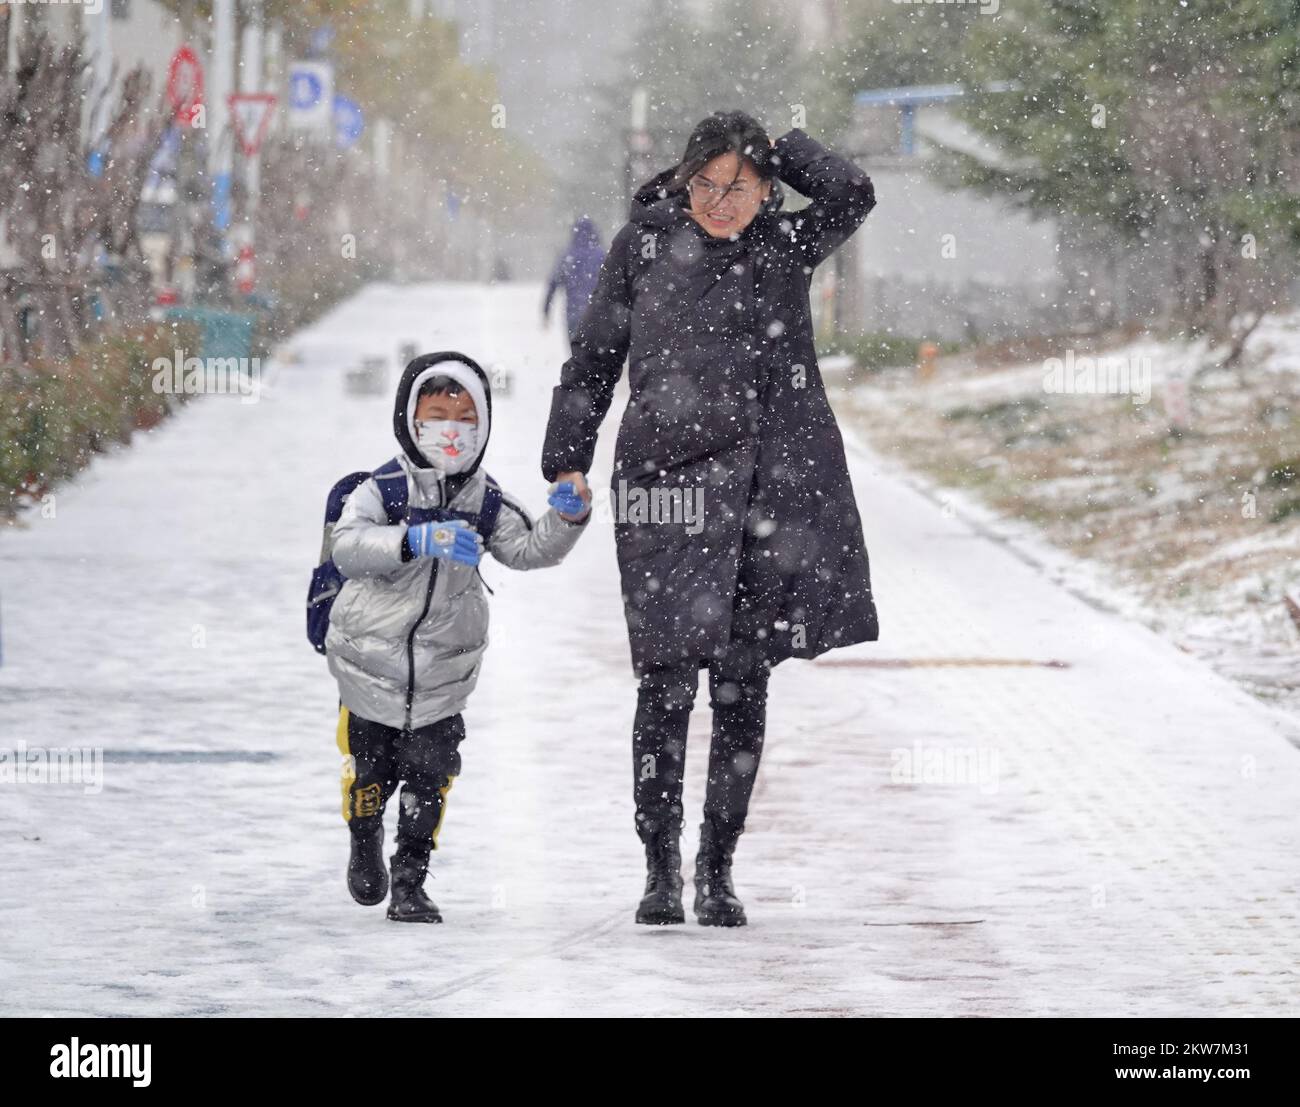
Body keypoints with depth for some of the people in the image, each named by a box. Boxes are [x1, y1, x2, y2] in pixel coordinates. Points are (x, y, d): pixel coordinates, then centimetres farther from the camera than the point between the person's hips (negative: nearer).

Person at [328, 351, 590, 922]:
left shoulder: (485, 501, -1)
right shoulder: (383, 488, -13)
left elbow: (530, 548, -1)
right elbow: (346, 547, -27)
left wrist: (567, 517, -21)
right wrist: (419, 540, -40)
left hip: (442, 671, 2)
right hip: (370, 655, -2)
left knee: (430, 774, -1)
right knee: (368, 766, 13)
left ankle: (411, 880, 12)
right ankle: (365, 843, 43)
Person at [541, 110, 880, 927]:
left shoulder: (785, 246, 10)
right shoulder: (646, 243, 8)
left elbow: (851, 194, -9)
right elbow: (594, 359, 11)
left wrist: (771, 148, 3)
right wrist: (569, 461, 5)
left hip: (769, 483, 1)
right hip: (669, 477, -1)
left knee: (743, 687, 4)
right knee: (668, 681, -6)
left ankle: (717, 869, 13)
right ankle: (661, 867, 2)